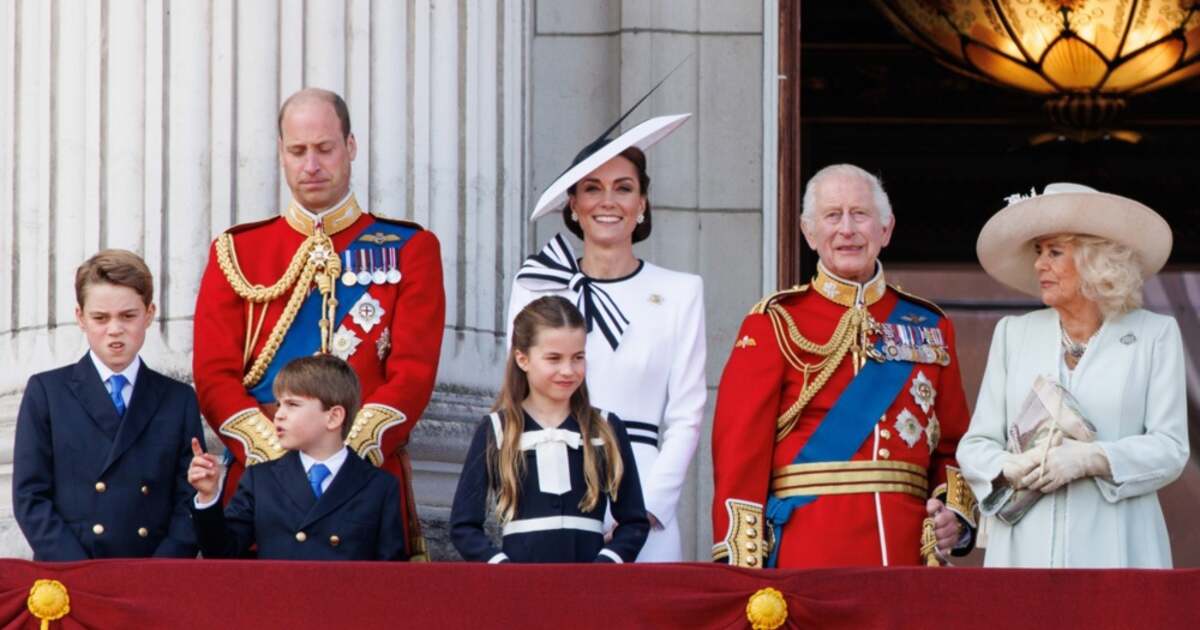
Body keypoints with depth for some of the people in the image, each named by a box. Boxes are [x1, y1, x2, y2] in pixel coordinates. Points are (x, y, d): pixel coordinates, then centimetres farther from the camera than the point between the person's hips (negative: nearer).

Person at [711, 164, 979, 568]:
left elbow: (953, 443, 17)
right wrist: (742, 562, -11)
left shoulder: (929, 327, 15)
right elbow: (739, 443, -2)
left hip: (907, 548, 3)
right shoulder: (776, 324, 4)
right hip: (807, 551, -3)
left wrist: (956, 513, -2)